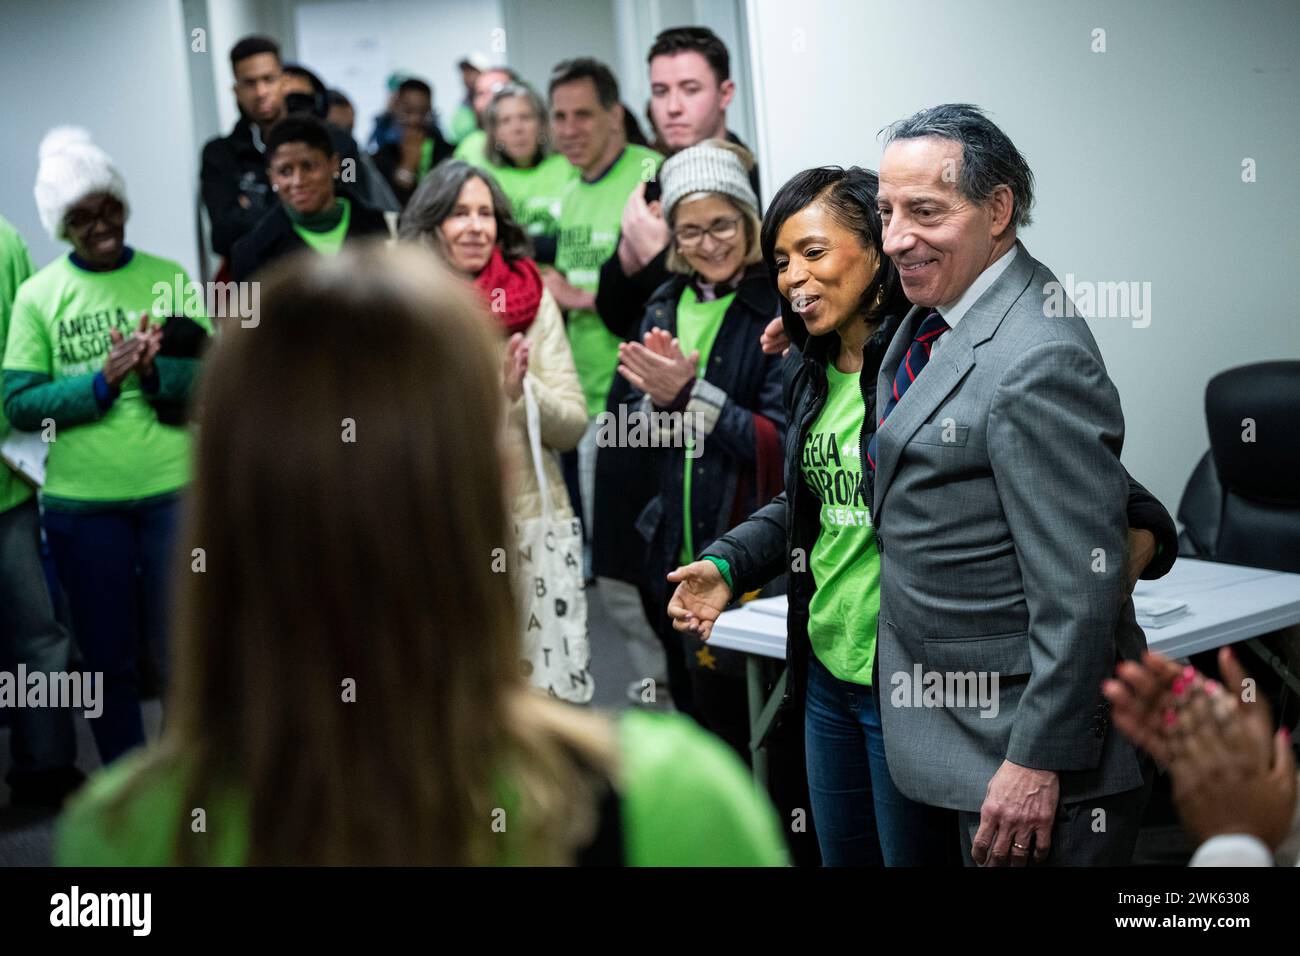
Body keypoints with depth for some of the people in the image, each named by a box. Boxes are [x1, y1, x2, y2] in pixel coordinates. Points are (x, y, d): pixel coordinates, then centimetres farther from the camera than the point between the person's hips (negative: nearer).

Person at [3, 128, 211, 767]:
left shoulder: (168, 278, 3)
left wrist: (155, 372, -19)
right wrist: (99, 383, -16)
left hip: (174, 490, 0)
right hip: (80, 500, 0)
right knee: (108, 659, 10)